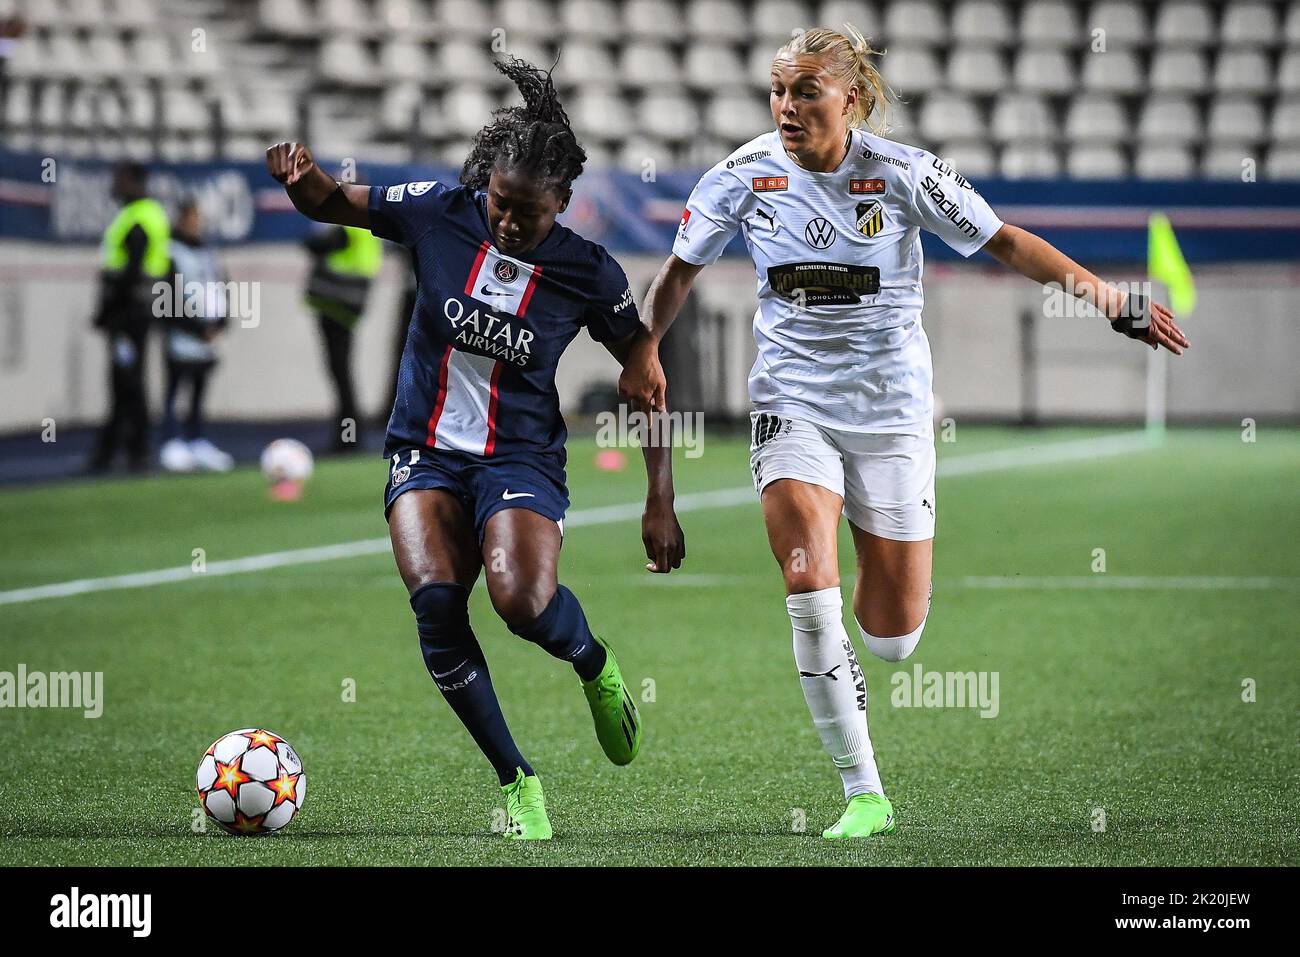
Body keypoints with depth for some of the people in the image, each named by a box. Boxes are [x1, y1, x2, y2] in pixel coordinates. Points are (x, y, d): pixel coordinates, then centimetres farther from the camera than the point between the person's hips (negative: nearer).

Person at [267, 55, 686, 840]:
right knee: (435, 598, -25)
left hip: (522, 459, -2)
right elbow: (330, 204, 8)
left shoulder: (588, 274, -9)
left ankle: (597, 668, 8)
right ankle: (518, 781, -11)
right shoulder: (439, 213, -5)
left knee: (522, 599, -30)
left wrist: (661, 504, -3)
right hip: (426, 452, 2)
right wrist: (300, 173, -17)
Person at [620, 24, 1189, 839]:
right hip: (793, 398, 1)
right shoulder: (746, 175, -5)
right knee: (809, 584, -22)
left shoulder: (901, 173, -10)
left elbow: (1005, 242, -4)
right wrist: (645, 351, -1)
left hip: (890, 404, 0)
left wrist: (1111, 299, -12)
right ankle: (864, 794, -14)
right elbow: (683, 268, 11)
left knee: (894, 639, 1)